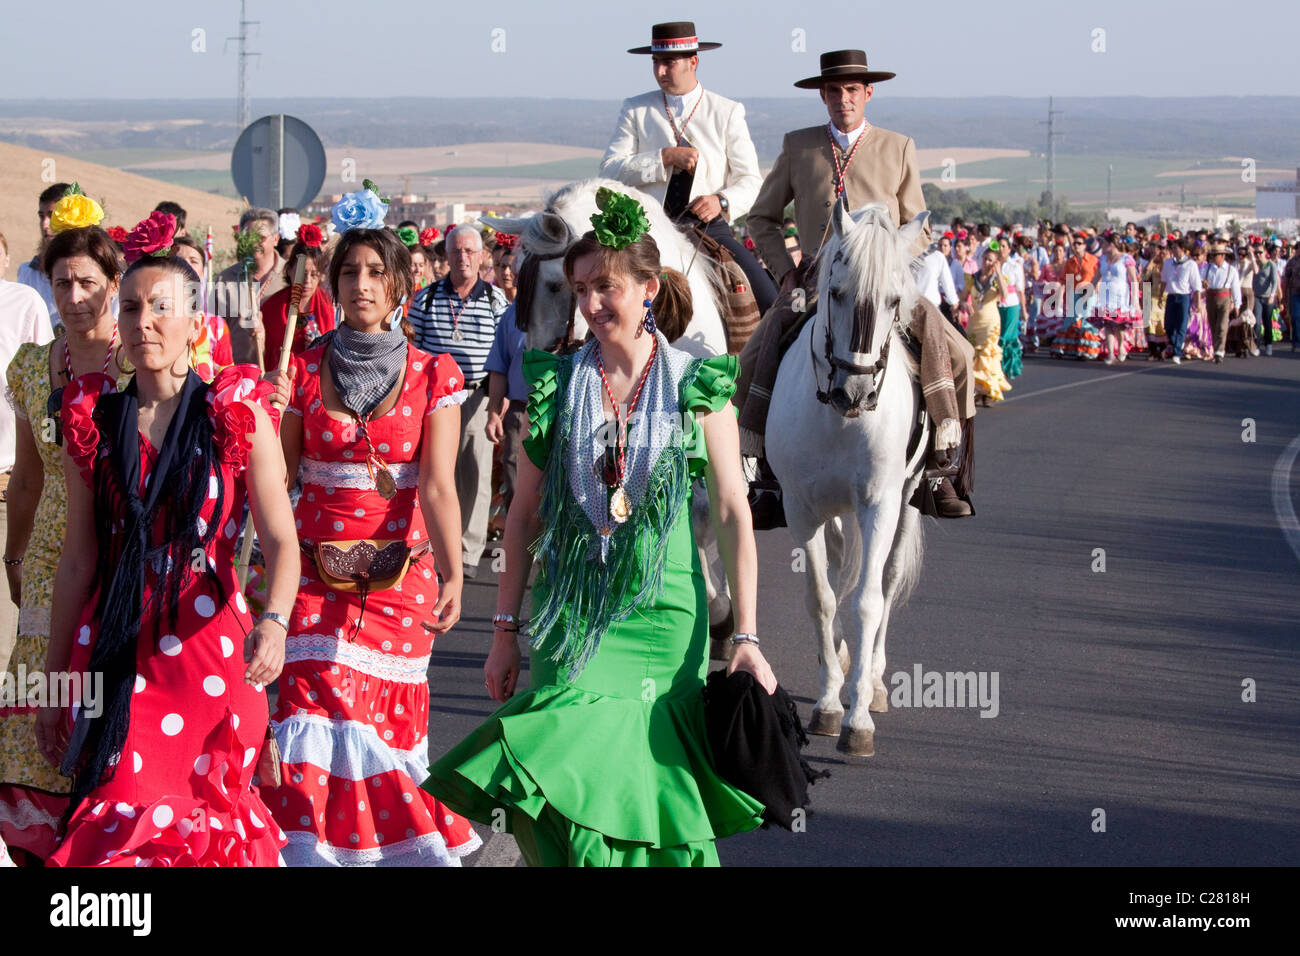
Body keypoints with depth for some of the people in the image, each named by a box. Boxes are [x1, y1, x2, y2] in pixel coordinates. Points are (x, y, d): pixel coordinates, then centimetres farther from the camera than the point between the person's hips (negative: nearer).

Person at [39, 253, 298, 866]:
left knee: (208, 830, 3)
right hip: (114, 654, 2)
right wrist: (52, 682, 10)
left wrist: (274, 622, -29)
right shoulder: (93, 422, 5)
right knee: (115, 829, -3)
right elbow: (78, 564, 9)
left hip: (210, 652, -2)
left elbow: (281, 541, -9)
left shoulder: (238, 415, -2)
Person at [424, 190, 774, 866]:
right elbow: (525, 513, 9)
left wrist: (746, 636, -8)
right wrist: (505, 630, 7)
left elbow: (734, 512, -2)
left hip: (665, 609, -1)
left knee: (660, 789, 1)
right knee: (574, 783, -11)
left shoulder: (697, 386, -1)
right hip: (573, 611, 1)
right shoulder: (556, 385, 4)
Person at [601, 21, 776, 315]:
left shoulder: (727, 112, 8)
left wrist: (723, 201, -16)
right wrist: (667, 157, -12)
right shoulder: (635, 110, 10)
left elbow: (750, 179, 6)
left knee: (769, 302, -16)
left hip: (709, 227, 0)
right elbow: (610, 169, -2)